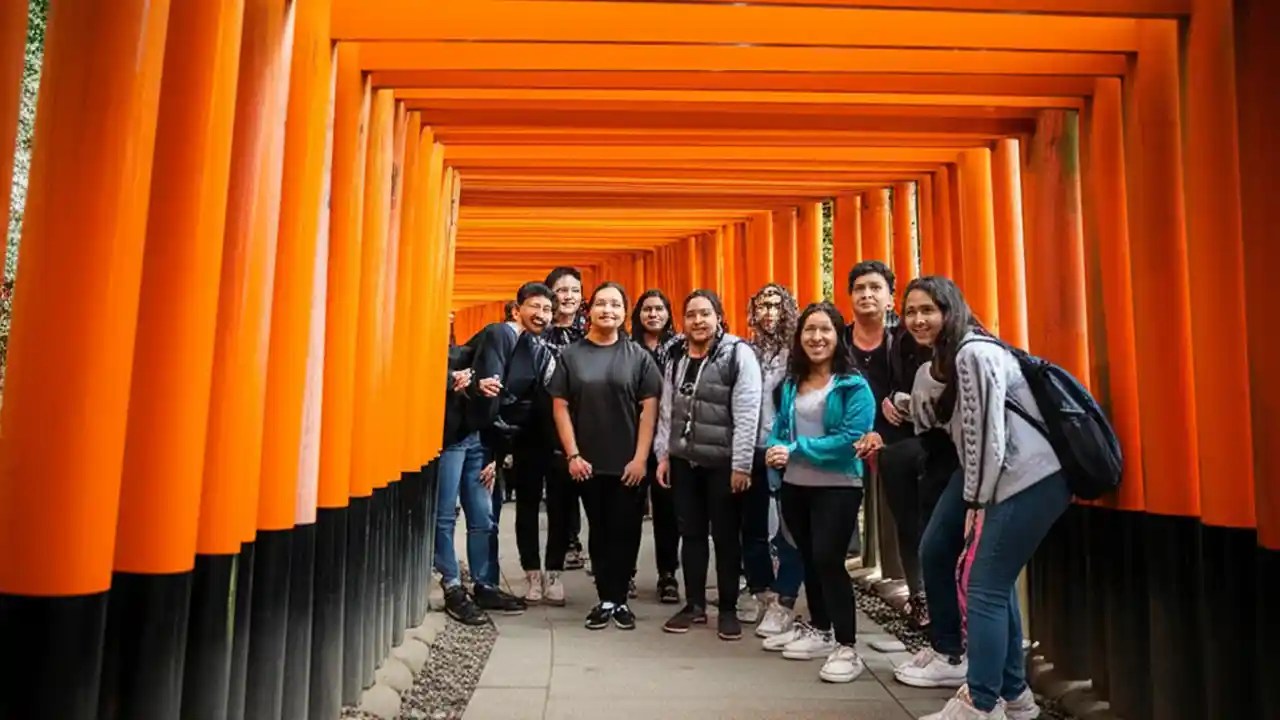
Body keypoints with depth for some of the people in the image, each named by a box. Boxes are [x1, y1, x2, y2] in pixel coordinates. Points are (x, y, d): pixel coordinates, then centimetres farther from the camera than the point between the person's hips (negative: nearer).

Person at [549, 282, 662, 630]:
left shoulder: (638, 356, 1)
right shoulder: (570, 355, 4)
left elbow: (649, 409, -2)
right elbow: (561, 407, 1)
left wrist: (640, 457, -8)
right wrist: (573, 455, -6)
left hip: (628, 463, -1)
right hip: (588, 463, 1)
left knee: (625, 531, 5)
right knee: (599, 531, 10)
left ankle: (618, 599, 18)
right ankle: (605, 599, 20)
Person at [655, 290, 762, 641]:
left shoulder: (739, 354, -10)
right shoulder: (676, 358, 9)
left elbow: (747, 414, -14)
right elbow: (667, 410, 11)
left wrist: (741, 464, -16)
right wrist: (663, 454, 6)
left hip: (723, 462, -5)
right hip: (684, 460, 5)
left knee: (726, 536, 7)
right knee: (690, 533, 13)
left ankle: (728, 609, 21)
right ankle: (694, 604, 26)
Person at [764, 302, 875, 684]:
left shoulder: (854, 385, -10)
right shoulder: (790, 383, 10)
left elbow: (851, 437, -20)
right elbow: (779, 427, 13)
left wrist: (795, 450, -20)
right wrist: (776, 450, -11)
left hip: (837, 487, -6)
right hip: (795, 485, 6)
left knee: (828, 560, -11)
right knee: (809, 559, 16)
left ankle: (846, 648, 2)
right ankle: (820, 632, 32)